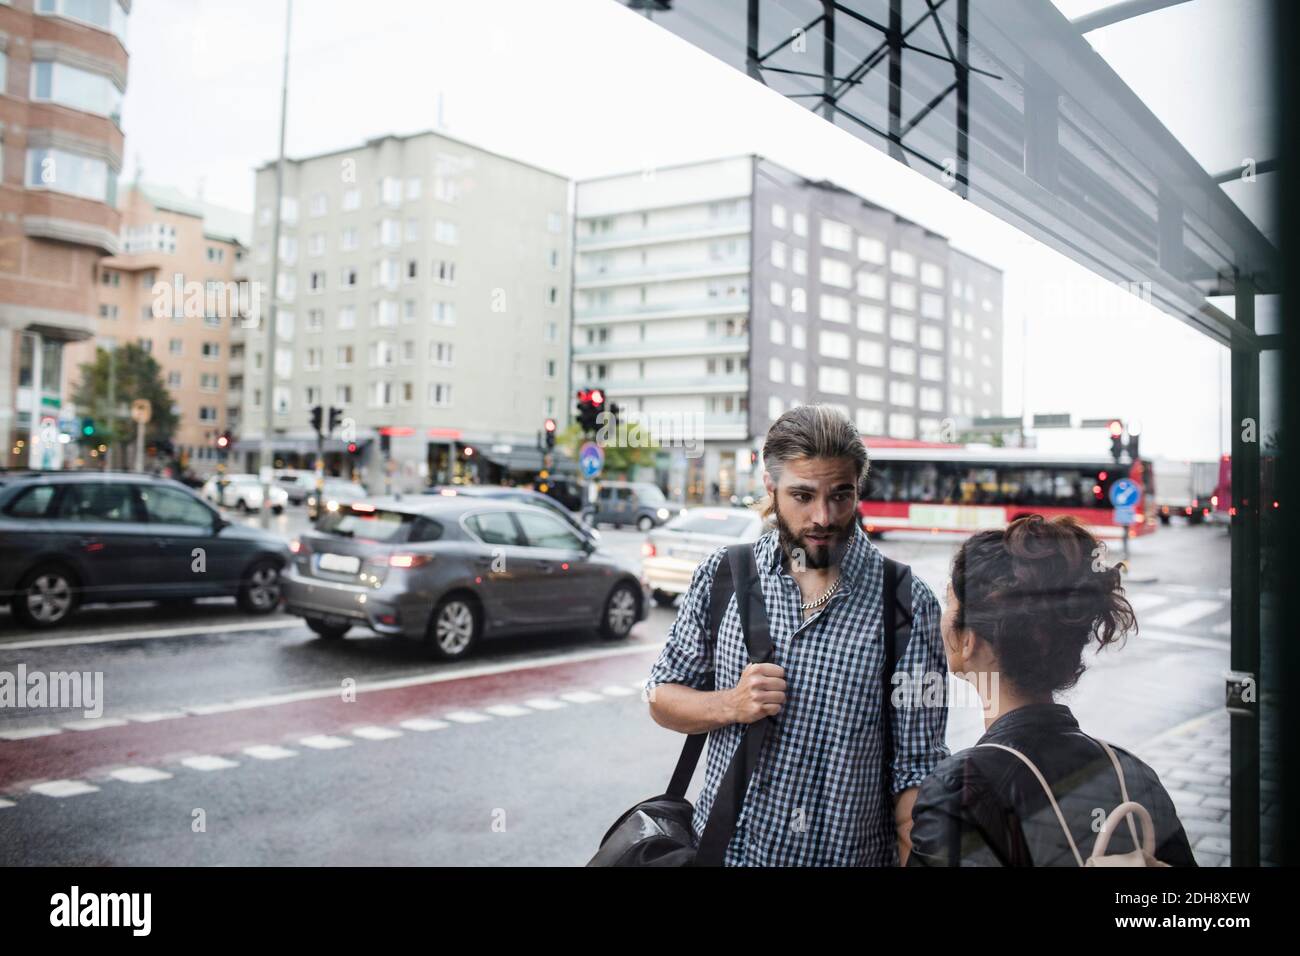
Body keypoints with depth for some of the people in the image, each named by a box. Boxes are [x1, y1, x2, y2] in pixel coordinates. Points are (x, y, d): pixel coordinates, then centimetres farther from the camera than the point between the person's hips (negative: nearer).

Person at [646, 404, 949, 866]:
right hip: (725, 847, 2)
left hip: (852, 853, -1)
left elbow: (915, 766, -9)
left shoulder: (906, 602, -12)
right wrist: (730, 705, -15)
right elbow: (662, 698, 4)